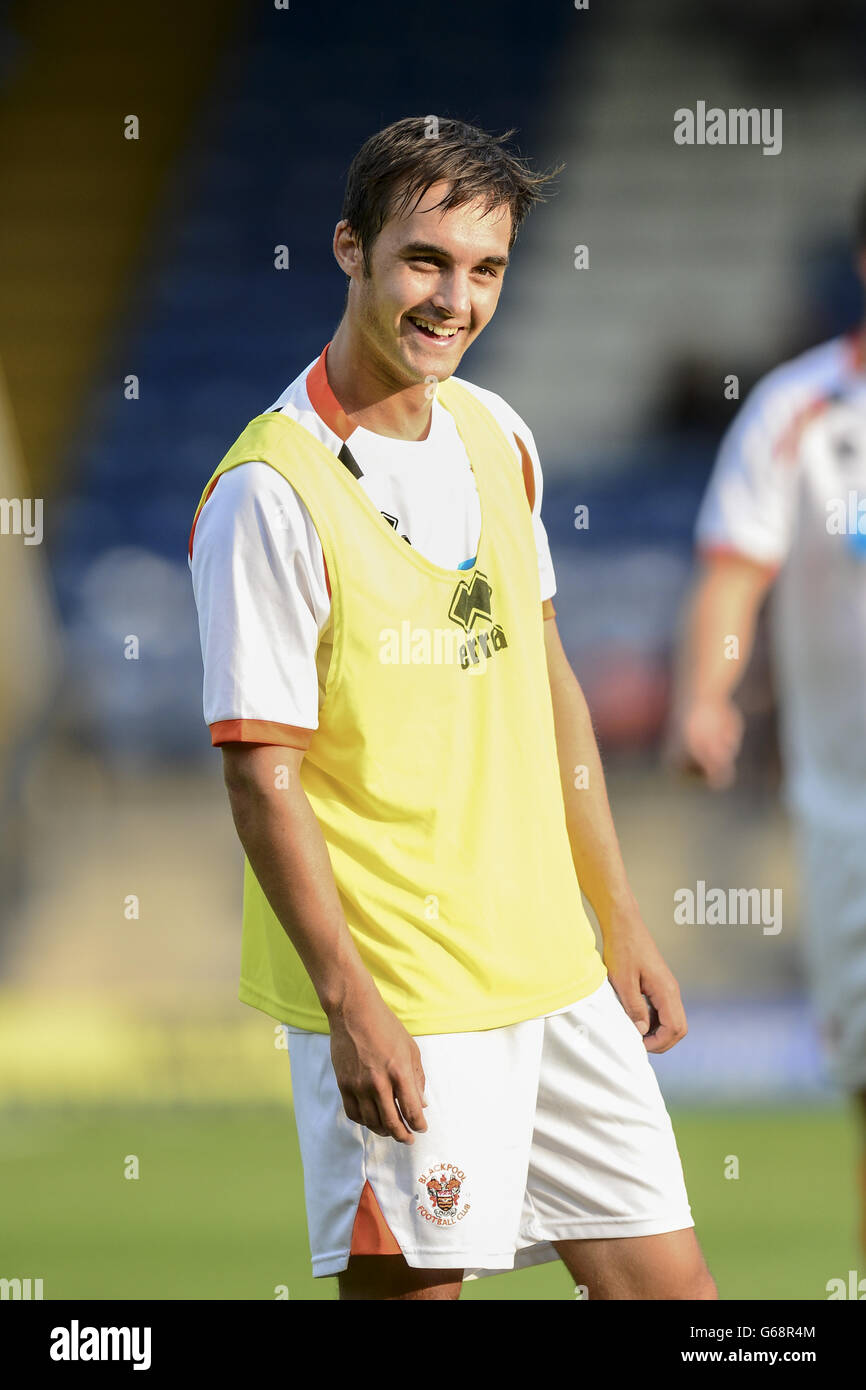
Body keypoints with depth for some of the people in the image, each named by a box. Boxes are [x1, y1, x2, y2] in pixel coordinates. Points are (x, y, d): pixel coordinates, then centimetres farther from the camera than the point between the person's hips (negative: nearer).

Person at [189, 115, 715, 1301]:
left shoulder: (496, 436, 8)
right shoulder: (272, 492, -15)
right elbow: (263, 775, -15)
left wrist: (620, 920, 17)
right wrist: (349, 1001, -19)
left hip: (559, 973, 7)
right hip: (401, 1005, -7)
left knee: (667, 1282, 8)